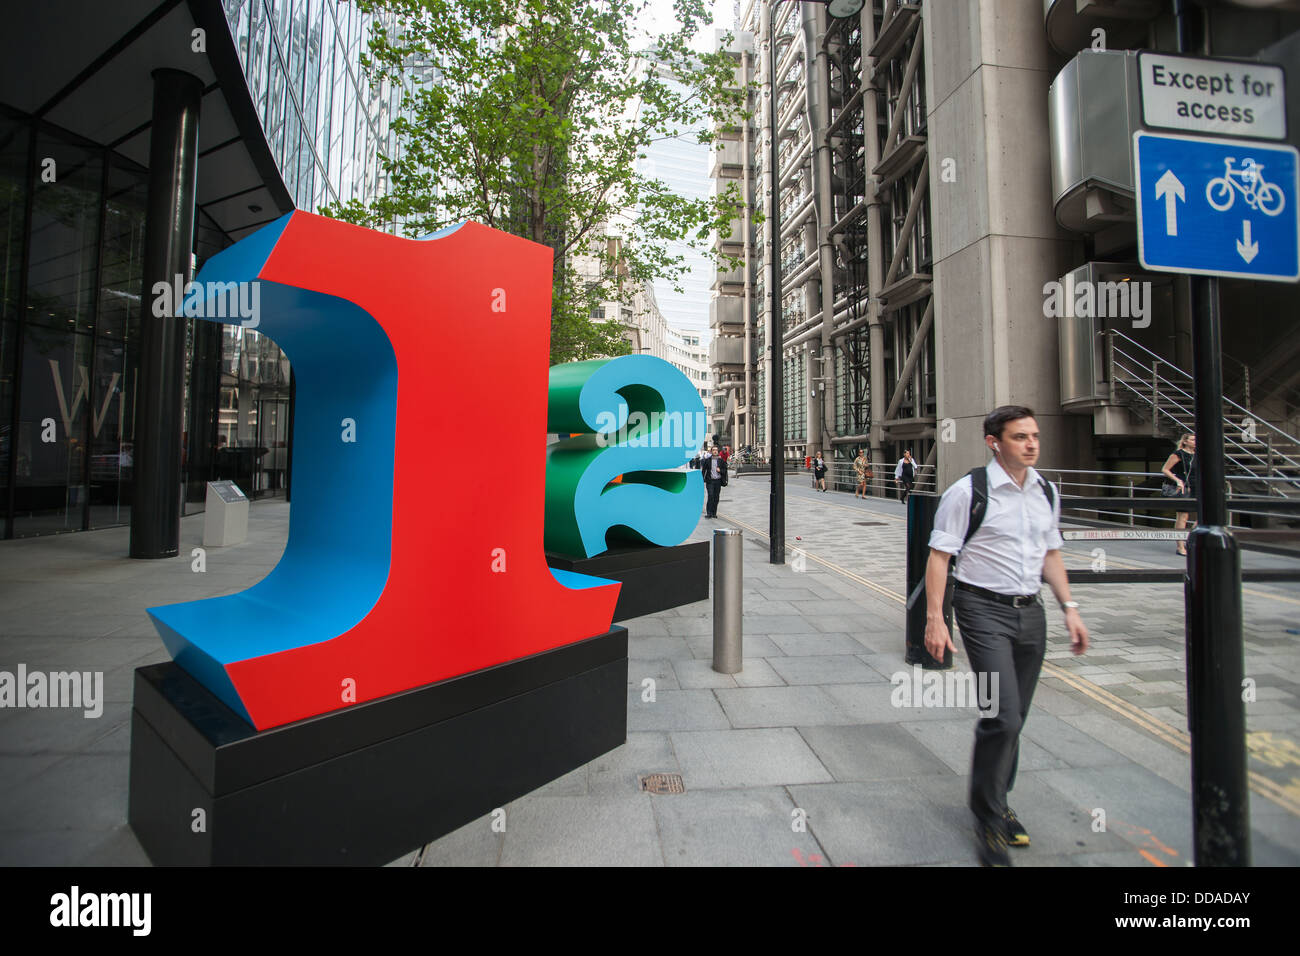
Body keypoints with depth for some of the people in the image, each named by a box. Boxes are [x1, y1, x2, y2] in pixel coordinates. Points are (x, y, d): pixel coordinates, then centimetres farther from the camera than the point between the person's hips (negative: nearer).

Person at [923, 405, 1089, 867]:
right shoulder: (968, 492, -11)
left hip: (1030, 611, 6)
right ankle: (988, 817, 12)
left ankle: (996, 804, 35)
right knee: (1002, 716, -11)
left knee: (1013, 718, 14)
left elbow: (1050, 554, 19)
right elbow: (939, 555, -12)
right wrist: (935, 619, -16)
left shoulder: (1046, 493, 10)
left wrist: (1070, 608, 12)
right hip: (984, 609, -6)